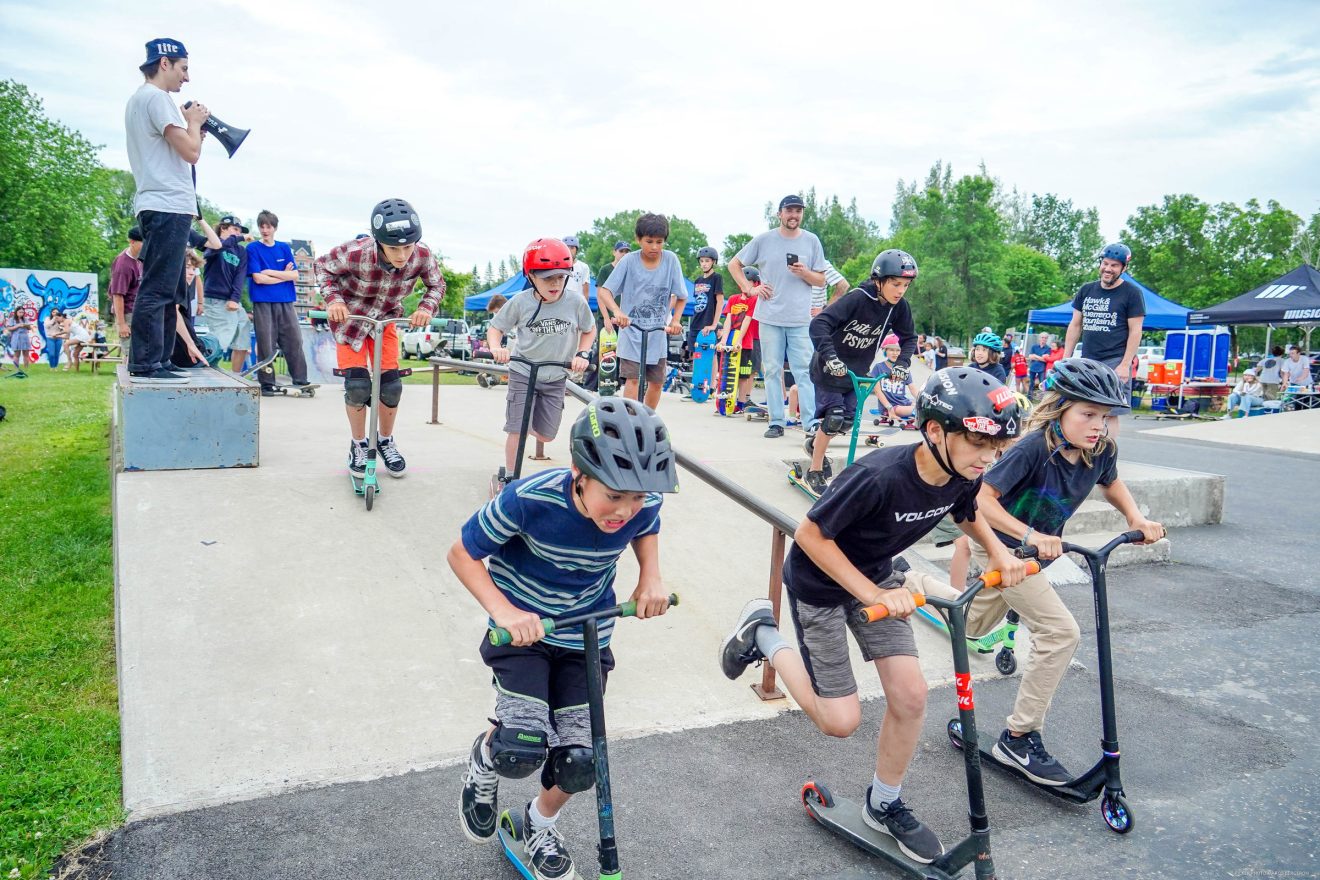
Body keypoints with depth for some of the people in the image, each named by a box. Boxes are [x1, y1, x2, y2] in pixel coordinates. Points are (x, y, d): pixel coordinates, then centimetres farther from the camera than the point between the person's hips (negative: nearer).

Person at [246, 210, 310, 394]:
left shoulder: (284, 247, 11)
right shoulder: (253, 248, 1)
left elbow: (295, 275, 2)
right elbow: (258, 278, -9)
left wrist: (271, 272, -7)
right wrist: (283, 275, -3)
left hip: (286, 302, 3)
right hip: (263, 303, -3)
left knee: (294, 341, 1)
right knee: (266, 344, -2)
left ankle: (300, 380, 7)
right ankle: (267, 384, 5)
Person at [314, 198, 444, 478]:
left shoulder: (422, 256, -30)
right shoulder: (355, 253, -36)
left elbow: (437, 284, -8)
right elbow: (322, 266, -15)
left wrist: (427, 308, -27)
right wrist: (333, 299, -30)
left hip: (385, 319, 3)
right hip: (349, 318, -2)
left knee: (391, 385, -1)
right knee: (358, 384, -11)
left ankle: (386, 442, 24)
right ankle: (358, 445, 13)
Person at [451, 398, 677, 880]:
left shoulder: (642, 505, -20)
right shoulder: (530, 499, -31)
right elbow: (463, 554, -15)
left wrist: (651, 577, -10)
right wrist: (503, 610, -28)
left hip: (586, 636, 3)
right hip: (524, 628, -3)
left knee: (578, 761, 2)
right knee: (522, 749, -22)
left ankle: (541, 821, 38)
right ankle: (485, 760, 17)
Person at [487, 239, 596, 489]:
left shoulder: (576, 302, -11)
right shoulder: (520, 303, -14)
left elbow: (589, 330, 6)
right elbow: (495, 327, -1)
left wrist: (582, 354, -9)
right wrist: (496, 347, -22)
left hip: (556, 378, 2)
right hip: (523, 373, -2)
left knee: (546, 436, 7)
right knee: (516, 430, -7)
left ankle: (531, 422, 42)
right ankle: (510, 477, 11)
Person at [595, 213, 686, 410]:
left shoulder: (671, 260, -5)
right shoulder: (629, 261, -10)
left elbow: (681, 296, 4)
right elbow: (604, 290, -14)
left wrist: (675, 320, -10)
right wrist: (617, 311, -31)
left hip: (658, 333, 3)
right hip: (631, 331, -3)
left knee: (657, 382, 8)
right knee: (632, 379, -9)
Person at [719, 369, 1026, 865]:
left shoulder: (963, 477, -15)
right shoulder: (879, 476, -37)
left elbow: (968, 515, 10)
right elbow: (810, 534, -27)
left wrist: (999, 551, -9)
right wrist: (872, 595, -28)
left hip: (875, 576, 6)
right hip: (819, 582, -6)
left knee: (910, 697, -1)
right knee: (841, 722, -2)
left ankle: (884, 806, 23)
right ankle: (762, 633, 17)